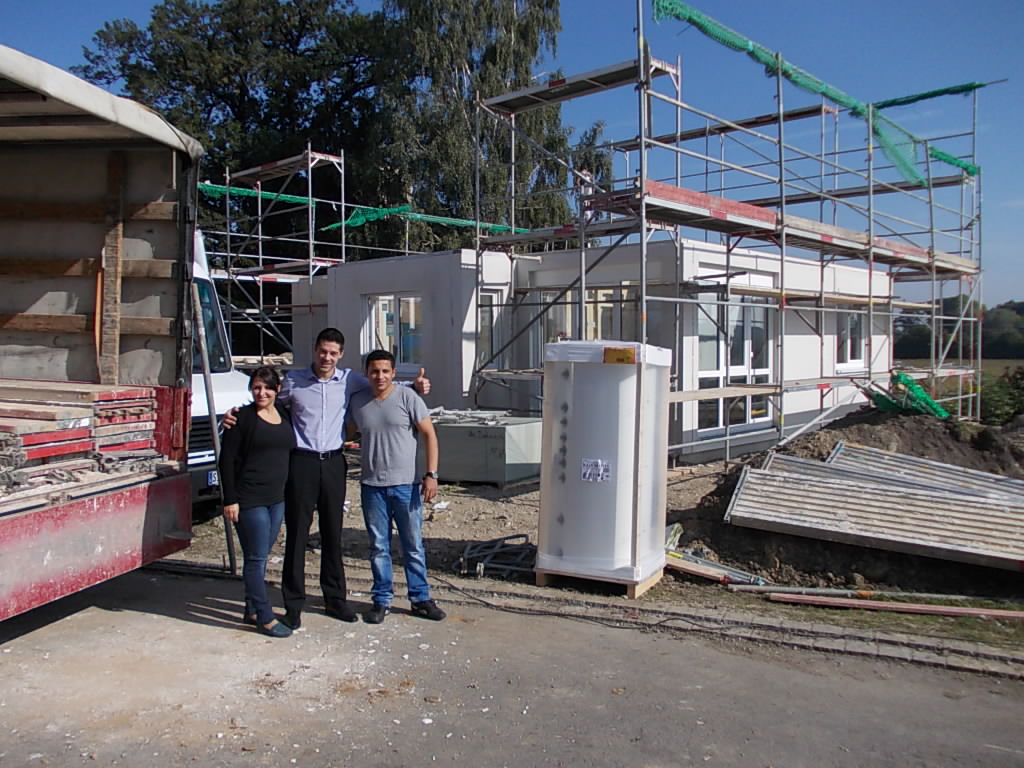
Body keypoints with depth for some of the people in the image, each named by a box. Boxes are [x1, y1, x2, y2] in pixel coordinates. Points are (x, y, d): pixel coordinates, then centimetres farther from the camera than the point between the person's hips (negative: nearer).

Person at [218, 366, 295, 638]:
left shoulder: (285, 415, 10)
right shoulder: (243, 417, -7)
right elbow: (227, 459, -8)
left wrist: (289, 494, 14)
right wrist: (230, 499, -13)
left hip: (277, 498, 6)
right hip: (250, 498, -6)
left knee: (261, 557, 14)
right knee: (255, 558, -2)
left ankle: (252, 610, 26)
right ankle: (265, 618, 5)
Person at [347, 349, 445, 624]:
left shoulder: (407, 397, -7)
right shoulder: (357, 401, 3)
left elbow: (429, 435, -6)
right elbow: (348, 433, 18)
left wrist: (431, 474, -12)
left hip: (406, 485, -2)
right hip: (372, 486, 2)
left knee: (414, 546, 7)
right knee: (379, 547, 11)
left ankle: (420, 599, 20)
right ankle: (382, 600, 24)